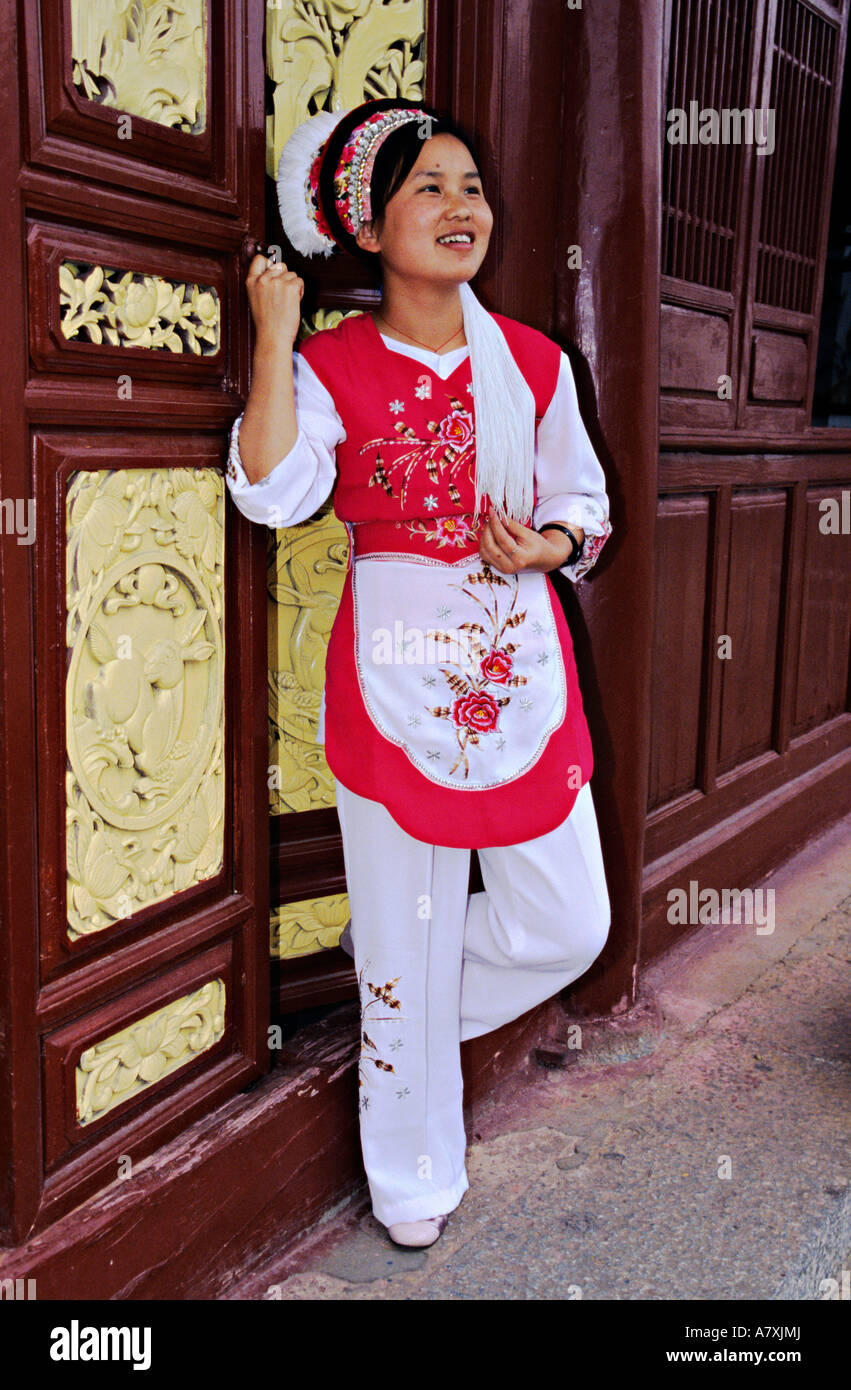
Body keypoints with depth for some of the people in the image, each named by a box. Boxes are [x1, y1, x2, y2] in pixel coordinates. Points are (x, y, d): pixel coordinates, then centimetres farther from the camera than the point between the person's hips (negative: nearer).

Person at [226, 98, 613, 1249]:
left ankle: (400, 1004, 35)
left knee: (569, 926, 5)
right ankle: (415, 1178, 29)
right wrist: (275, 331, -16)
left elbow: (587, 504, 14)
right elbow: (272, 492, -20)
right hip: (394, 670, -3)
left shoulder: (534, 364, 6)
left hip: (524, 660, 4)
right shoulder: (331, 366, -3)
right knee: (408, 942, 6)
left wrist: (548, 545, -8)